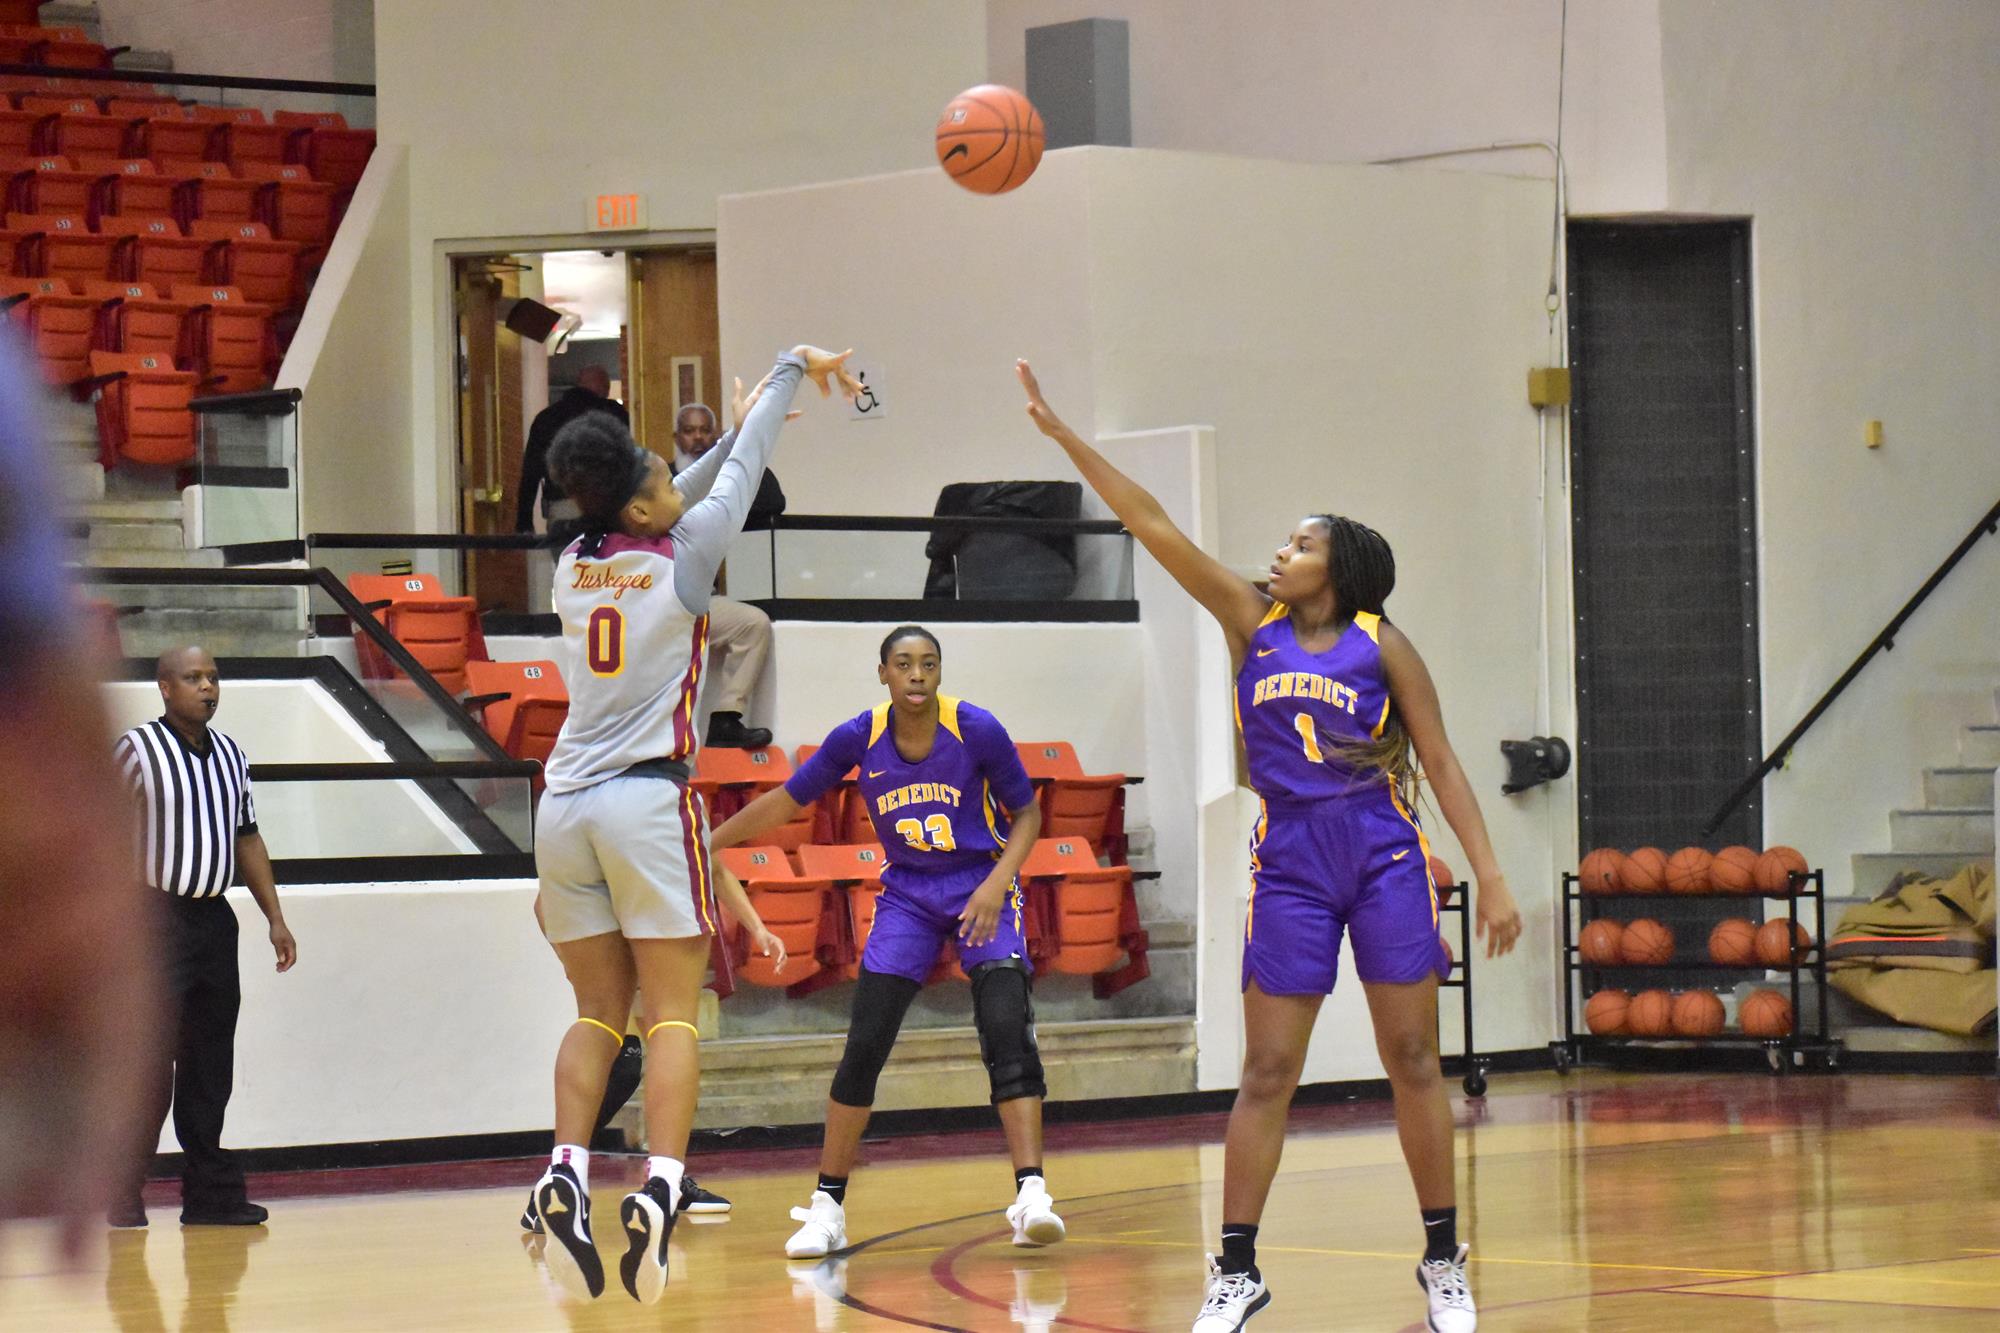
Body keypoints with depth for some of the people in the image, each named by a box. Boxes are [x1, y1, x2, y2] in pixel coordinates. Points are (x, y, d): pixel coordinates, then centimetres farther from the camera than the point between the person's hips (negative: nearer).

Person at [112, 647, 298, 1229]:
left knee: (211, 1065, 9)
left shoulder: (228, 753, 13)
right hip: (157, 919, -6)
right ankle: (124, 1196, 0)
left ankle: (210, 1192, 14)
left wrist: (275, 918, 15)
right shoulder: (136, 750, -7)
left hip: (214, 917, 6)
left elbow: (247, 837, 20)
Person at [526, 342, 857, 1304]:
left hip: (565, 805, 5)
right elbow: (739, 476, 11)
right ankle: (659, 1189, -19)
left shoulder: (573, 564, 11)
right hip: (649, 800, -5)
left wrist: (743, 425, 41)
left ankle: (566, 1175, -6)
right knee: (671, 1015, -4)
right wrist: (793, 368, 25)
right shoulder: (681, 556, -4)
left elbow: (686, 494, 29)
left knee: (599, 1012, 12)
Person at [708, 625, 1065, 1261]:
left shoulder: (977, 730, -15)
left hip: (981, 890, -2)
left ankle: (1031, 1194, -22)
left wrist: (996, 885, -17)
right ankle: (827, 1206, 4)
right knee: (864, 1045, -6)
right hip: (907, 895, 2)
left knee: (1007, 1029, -20)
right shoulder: (859, 738, -9)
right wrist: (702, 845, 6)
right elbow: (785, 802, 5)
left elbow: (1026, 813, -3)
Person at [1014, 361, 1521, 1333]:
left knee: (1412, 1062, 1)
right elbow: (1152, 526, 1)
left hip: (1385, 857, -1)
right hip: (1289, 862, 2)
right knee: (1267, 1073, 1)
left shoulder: (1380, 643, 0)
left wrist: (1489, 876, -6)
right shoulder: (1253, 623, 5)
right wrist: (1062, 434, -4)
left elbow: (1439, 762, 1)